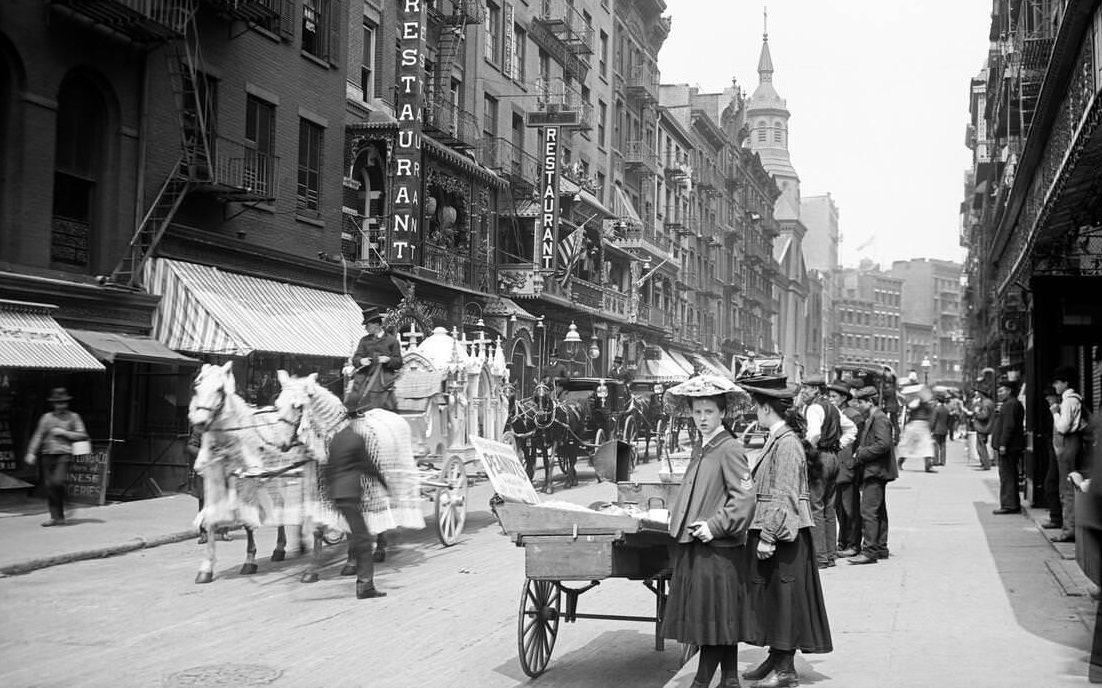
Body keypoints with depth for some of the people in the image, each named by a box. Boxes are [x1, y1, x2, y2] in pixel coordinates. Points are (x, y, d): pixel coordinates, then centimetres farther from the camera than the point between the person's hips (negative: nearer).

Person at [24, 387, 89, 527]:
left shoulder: (73, 417, 7)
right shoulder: (46, 417, 14)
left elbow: (83, 436, 2)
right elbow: (38, 436, 10)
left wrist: (64, 433, -7)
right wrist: (32, 453, 0)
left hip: (64, 454, -3)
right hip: (48, 454, 3)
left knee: (57, 482, -18)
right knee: (49, 486, 0)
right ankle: (55, 517, 7)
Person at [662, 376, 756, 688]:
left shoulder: (730, 448, -11)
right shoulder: (699, 448, 14)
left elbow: (744, 498, -17)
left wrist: (715, 525, -19)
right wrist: (676, 513, 13)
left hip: (718, 548, -8)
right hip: (692, 546, 8)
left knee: (714, 620, -1)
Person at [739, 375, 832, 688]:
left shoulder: (787, 443, -18)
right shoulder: (776, 439, 11)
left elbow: (783, 497, -22)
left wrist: (768, 537, -22)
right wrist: (761, 533, 19)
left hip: (782, 533, -9)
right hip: (769, 531, 9)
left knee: (783, 595, -1)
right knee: (770, 595, 15)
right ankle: (776, 658, 25)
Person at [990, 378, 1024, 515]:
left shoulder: (1010, 404, -14)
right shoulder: (1013, 404, 19)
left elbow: (1009, 426, -22)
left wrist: (1003, 444, -23)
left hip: (1008, 447, -11)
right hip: (1013, 447, 11)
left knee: (1007, 476, -8)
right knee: (1010, 476, 15)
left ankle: (1009, 505, -6)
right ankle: (1013, 505, 20)